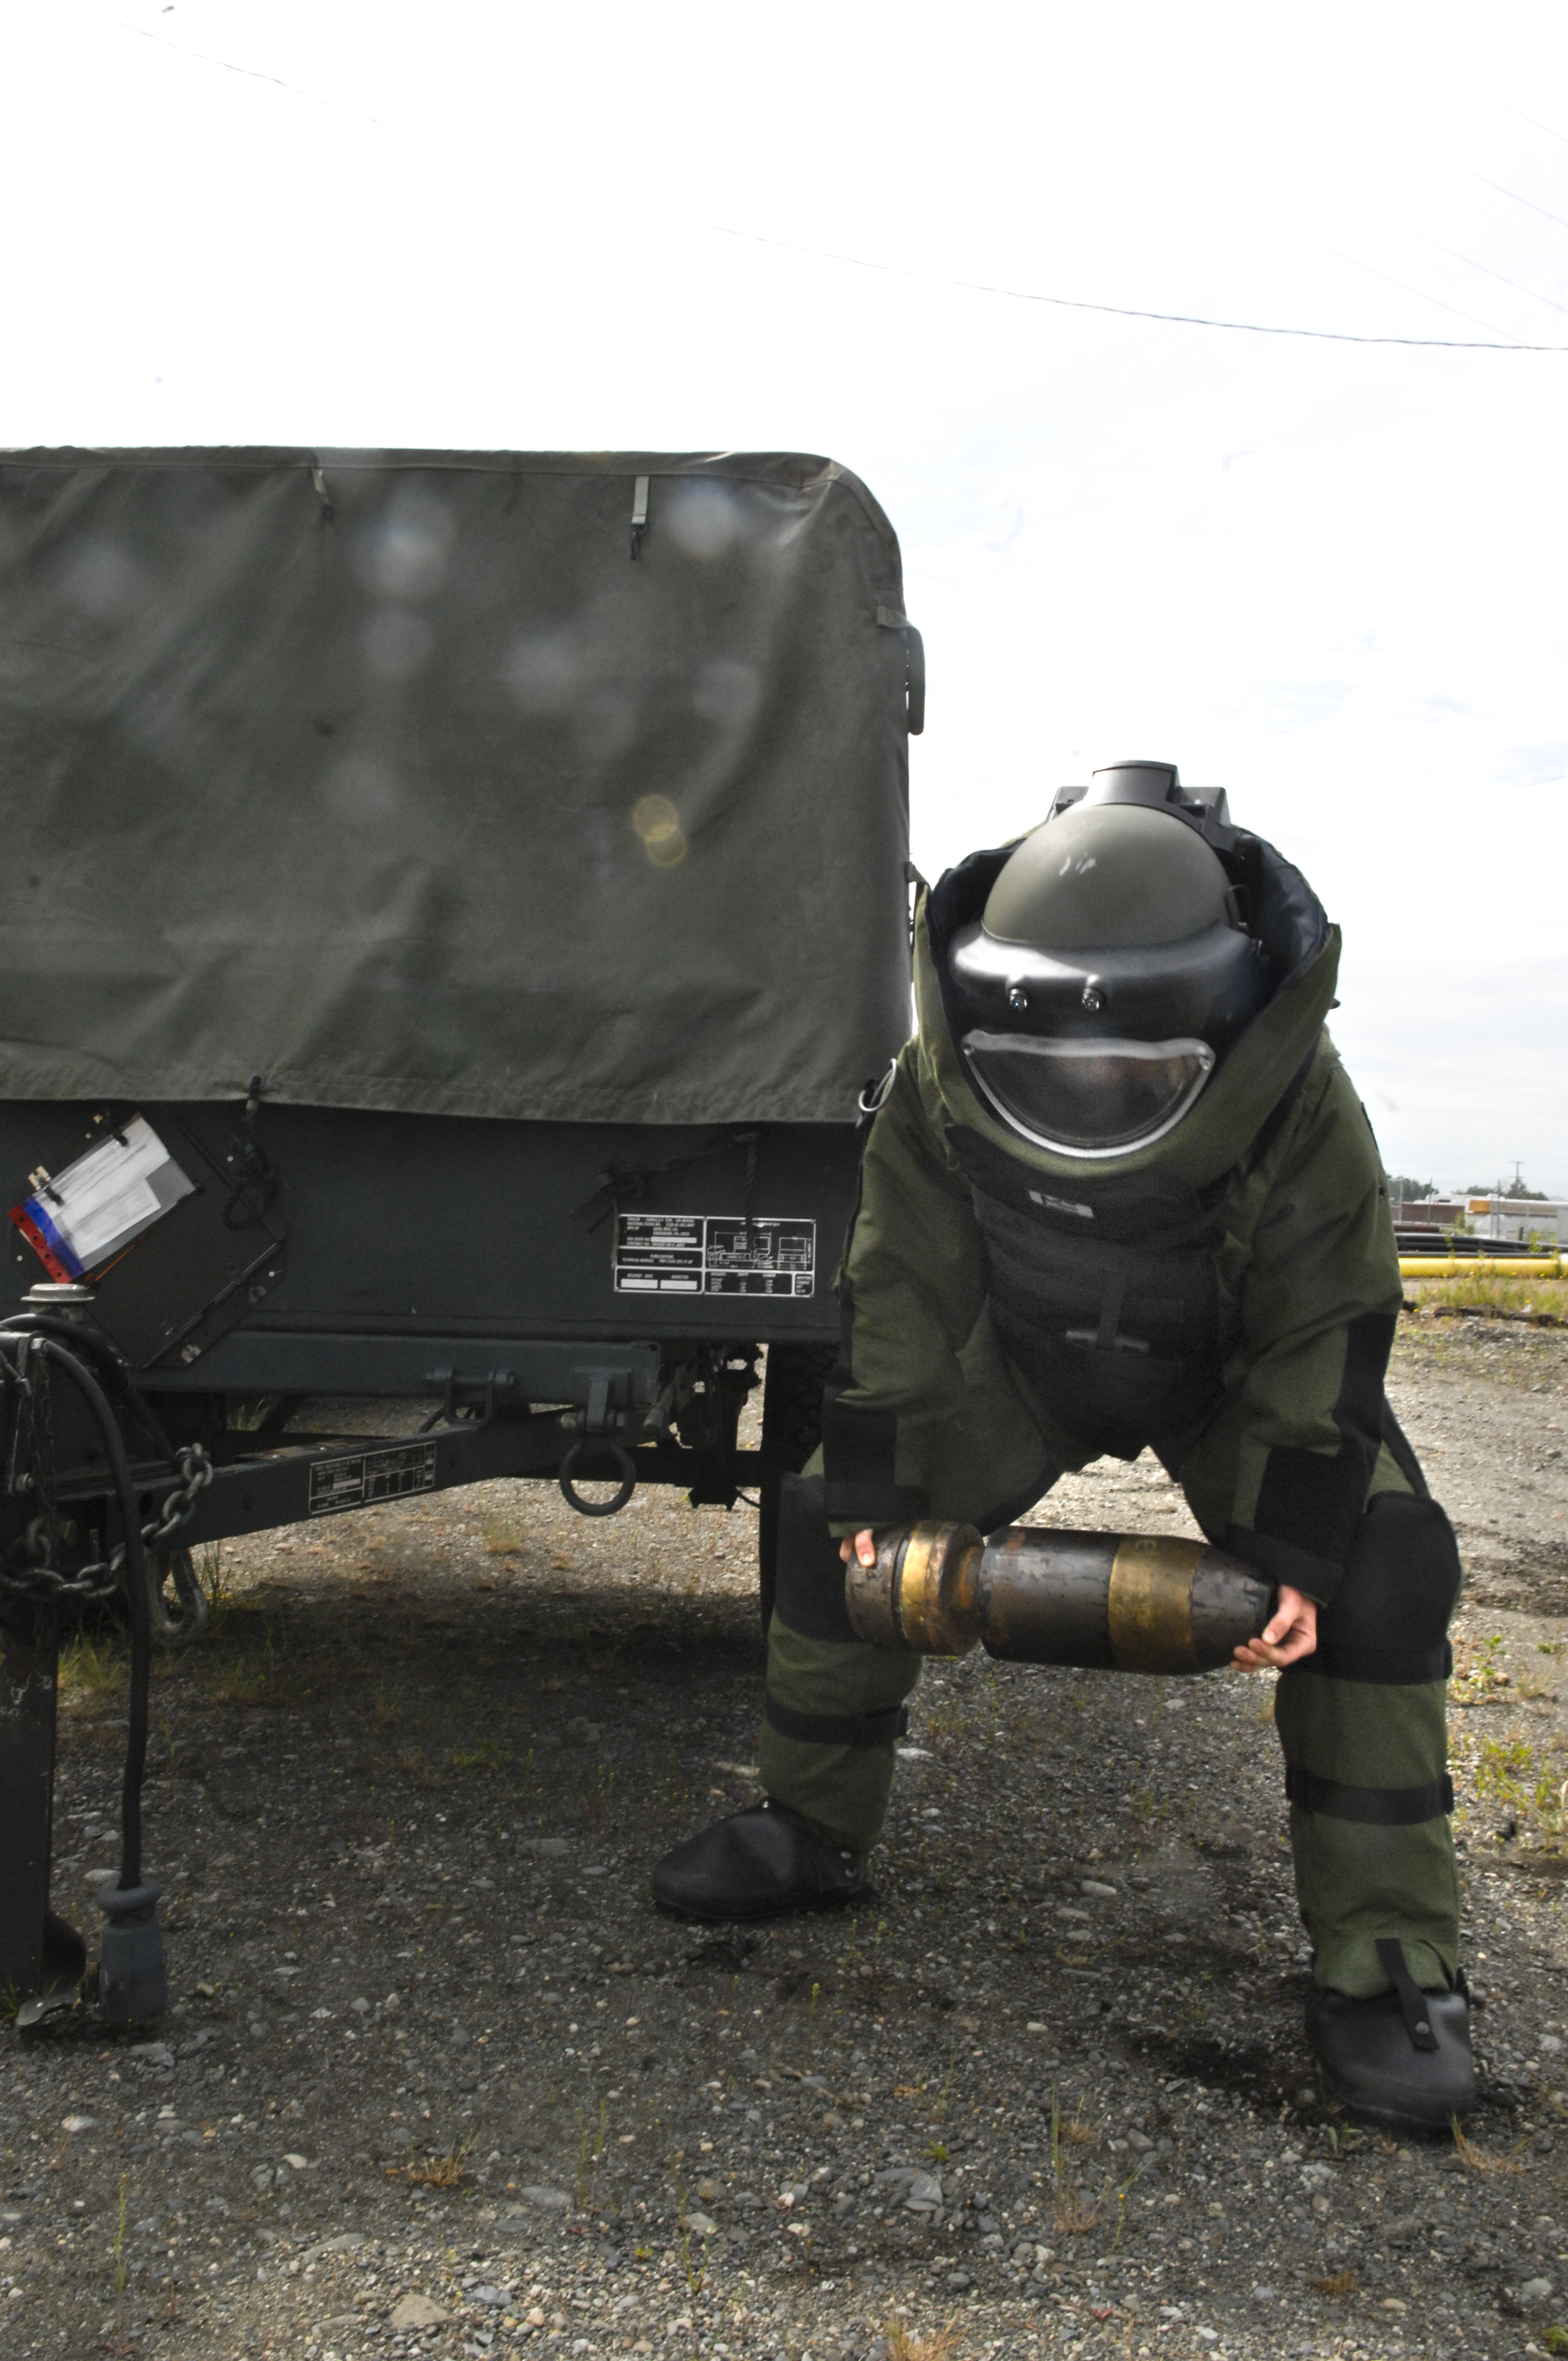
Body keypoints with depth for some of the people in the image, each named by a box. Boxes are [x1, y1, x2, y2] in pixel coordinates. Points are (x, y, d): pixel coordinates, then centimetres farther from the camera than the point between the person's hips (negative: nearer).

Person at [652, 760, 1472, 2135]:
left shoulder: (1300, 1107, -35)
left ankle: (1385, 1961, -12)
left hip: (1235, 1372, -2)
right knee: (825, 1521, -7)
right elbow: (901, 1293, -18)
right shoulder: (941, 1087, -30)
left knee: (1383, 1567, -23)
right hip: (1025, 1356, 2)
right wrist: (875, 1489, -20)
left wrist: (1298, 1547, -30)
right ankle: (812, 1837, 14)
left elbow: (1326, 1338, -25)